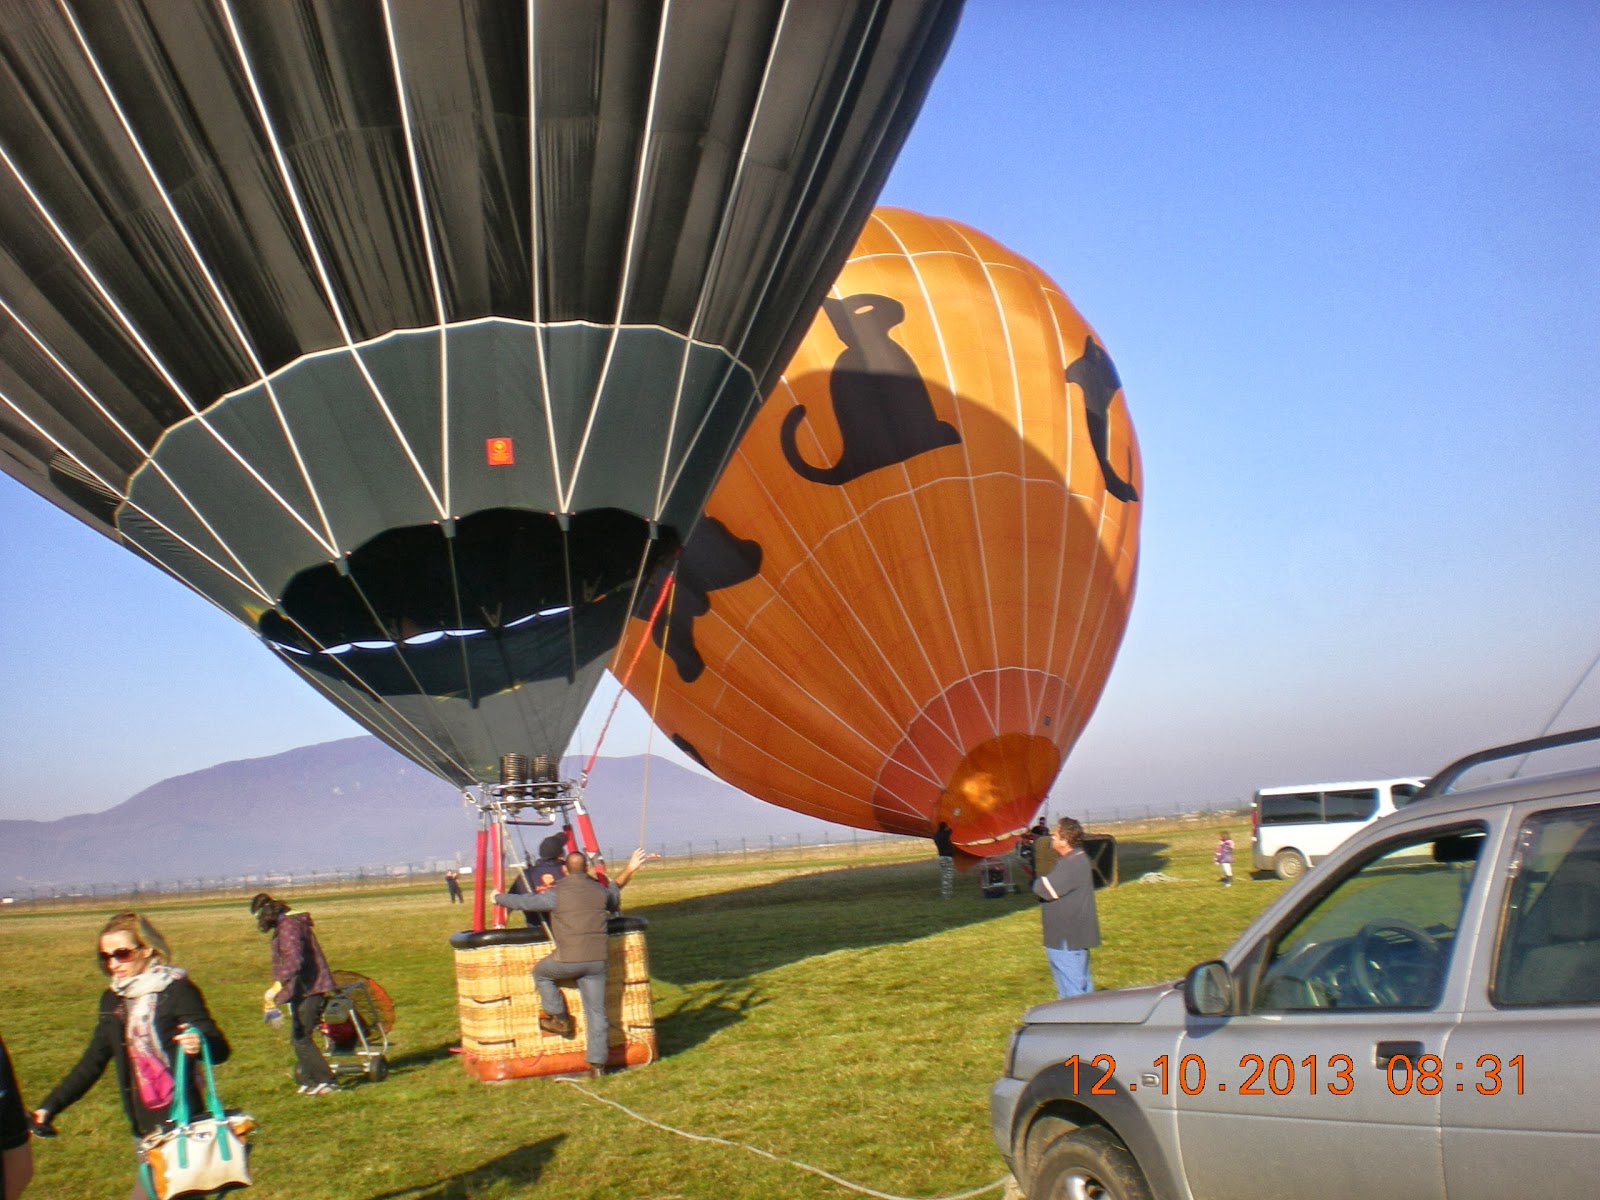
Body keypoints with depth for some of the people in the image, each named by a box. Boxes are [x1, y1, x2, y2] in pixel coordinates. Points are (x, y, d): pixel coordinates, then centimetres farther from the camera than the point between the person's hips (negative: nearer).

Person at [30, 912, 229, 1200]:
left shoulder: (177, 991, -11)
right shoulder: (113, 1000, 10)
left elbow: (220, 1050, -15)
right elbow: (92, 1062, 17)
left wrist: (199, 1044, -39)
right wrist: (49, 1107, 7)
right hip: (146, 1127, 7)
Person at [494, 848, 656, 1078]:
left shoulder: (557, 894, -7)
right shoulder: (601, 891, 6)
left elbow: (522, 902, 1)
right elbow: (614, 896, 31)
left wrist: (498, 897, 19)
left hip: (568, 960, -4)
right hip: (596, 961, 4)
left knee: (541, 973, 27)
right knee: (596, 1012, 9)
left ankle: (560, 1020, 28)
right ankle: (597, 1063, 8)